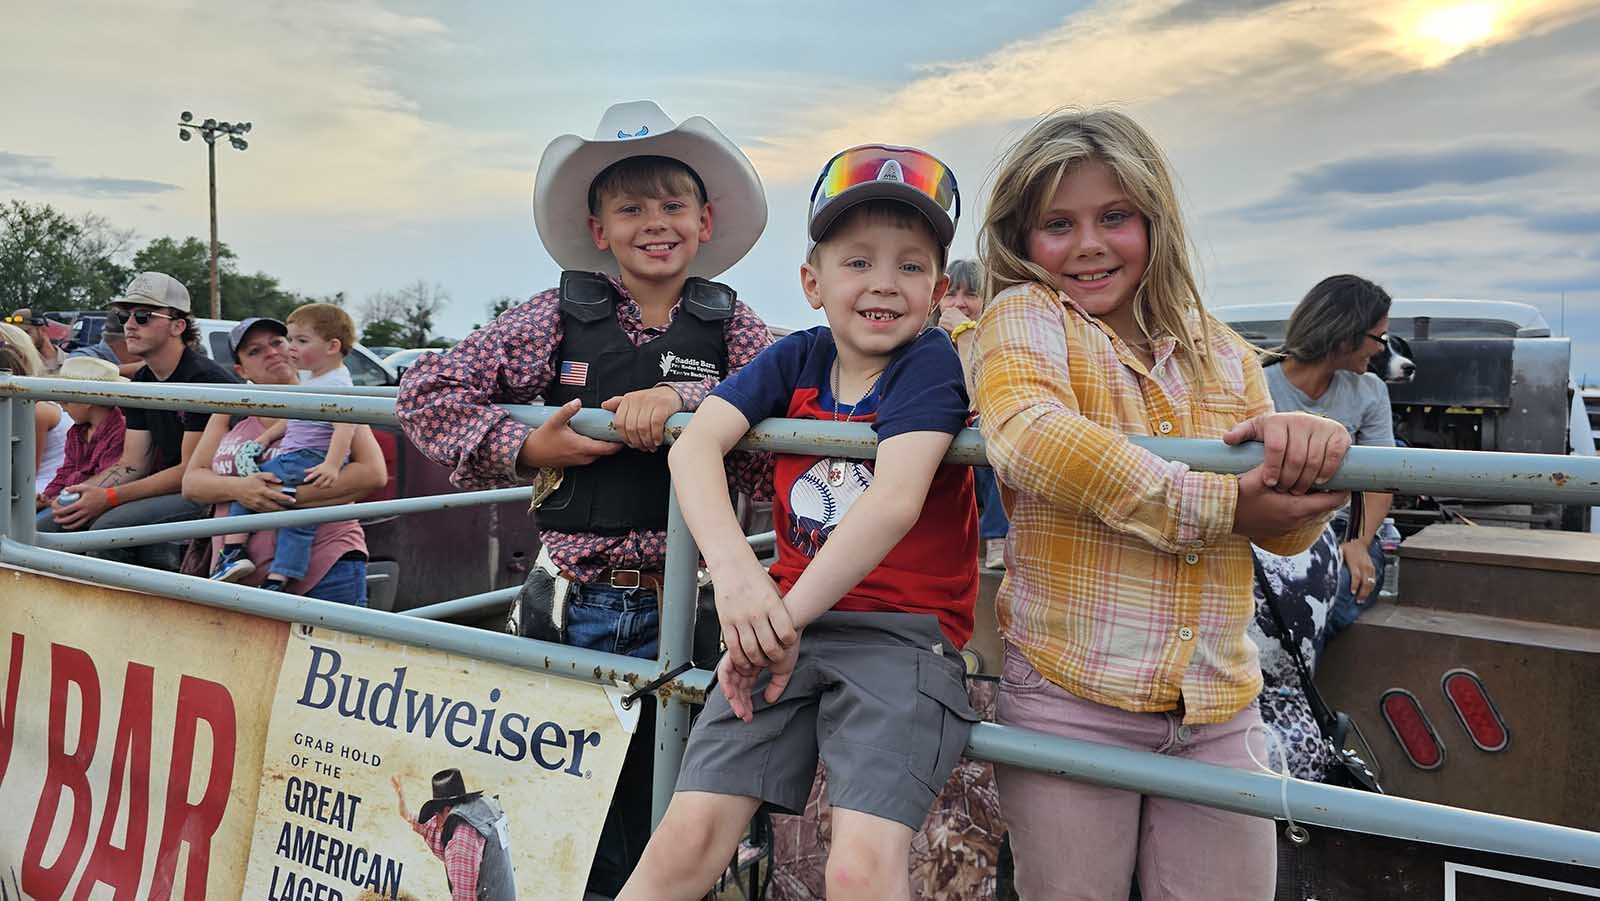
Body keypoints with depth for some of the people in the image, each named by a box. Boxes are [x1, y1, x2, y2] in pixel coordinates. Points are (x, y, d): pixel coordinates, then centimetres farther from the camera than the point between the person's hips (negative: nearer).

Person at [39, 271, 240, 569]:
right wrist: (81, 494, -8)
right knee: (61, 521, 2)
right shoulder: (141, 383, 12)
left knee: (111, 526, -26)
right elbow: (131, 465, 11)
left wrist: (109, 498, -20)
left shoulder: (206, 379, -17)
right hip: (169, 488, 9)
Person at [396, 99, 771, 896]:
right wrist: (526, 448, -11)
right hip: (571, 600, 0)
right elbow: (426, 390, 0)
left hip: (680, 607, 0)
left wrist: (683, 401, -23)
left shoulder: (731, 326, 1)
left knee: (655, 811, 15)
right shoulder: (560, 316, 0)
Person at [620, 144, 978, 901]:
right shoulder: (797, 359, 7)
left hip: (901, 631, -3)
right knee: (688, 838, -6)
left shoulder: (930, 363, -5)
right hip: (784, 619, 4)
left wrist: (789, 614, -19)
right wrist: (733, 566, -24)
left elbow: (894, 503, -20)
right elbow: (694, 445, -7)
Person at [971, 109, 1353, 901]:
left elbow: (1288, 533, 9)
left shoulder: (1224, 356, 12)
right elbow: (1028, 435, -26)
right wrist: (1214, 507, -21)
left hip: (1217, 708, 4)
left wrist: (1301, 445, -14)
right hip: (1070, 695, -4)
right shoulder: (1025, 317, -3)